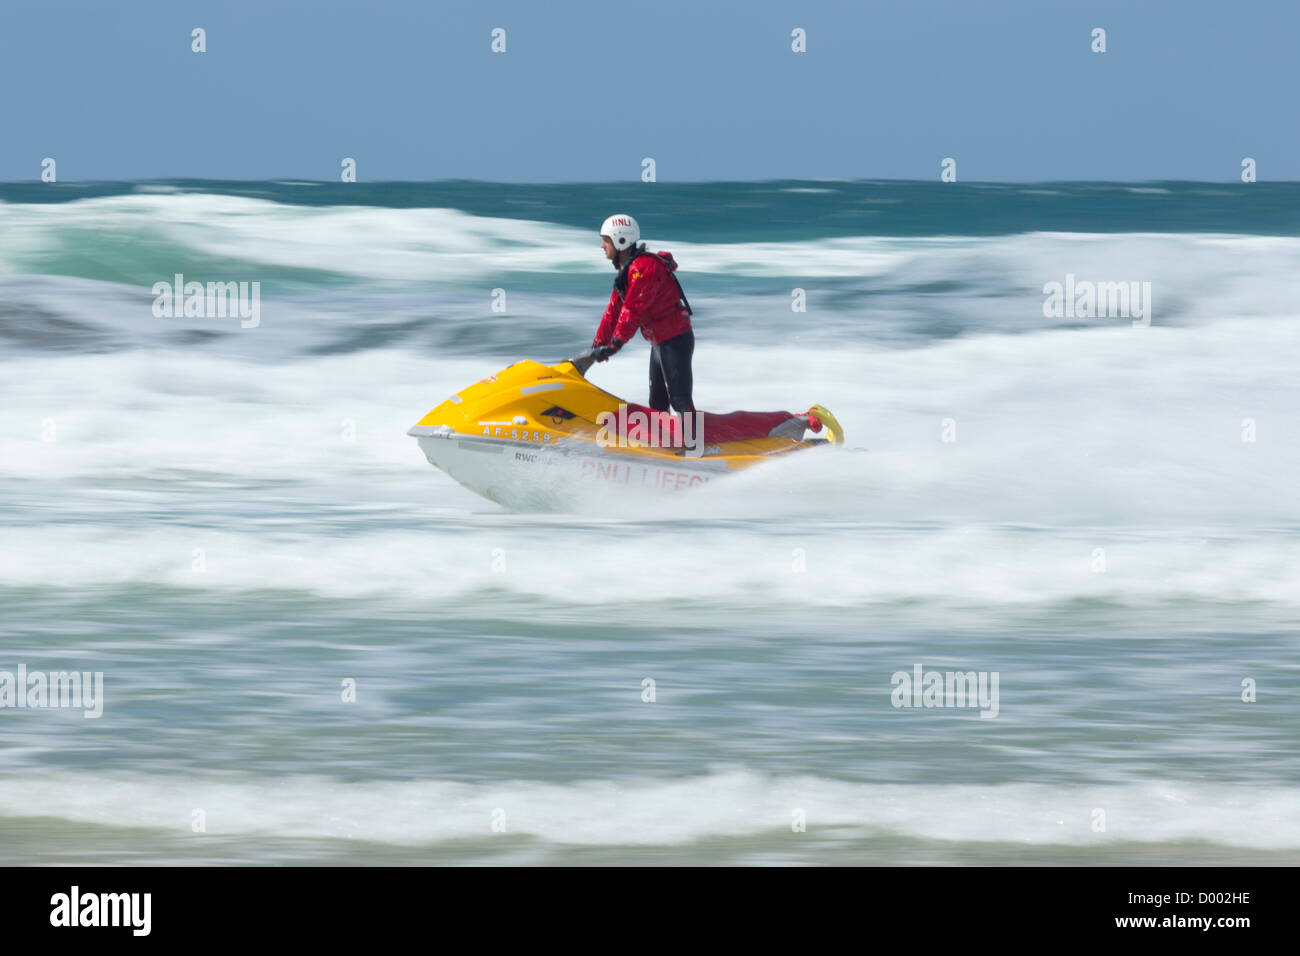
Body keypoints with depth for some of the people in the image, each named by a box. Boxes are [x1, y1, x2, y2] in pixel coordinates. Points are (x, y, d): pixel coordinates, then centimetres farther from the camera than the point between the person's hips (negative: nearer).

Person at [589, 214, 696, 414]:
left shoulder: (644, 267, -19)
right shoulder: (627, 270, 14)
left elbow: (634, 310, -26)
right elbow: (614, 311, 18)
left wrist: (615, 343, -26)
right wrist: (598, 343, 15)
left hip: (675, 342, -11)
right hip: (659, 343, 11)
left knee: (680, 401, -15)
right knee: (657, 404, 17)